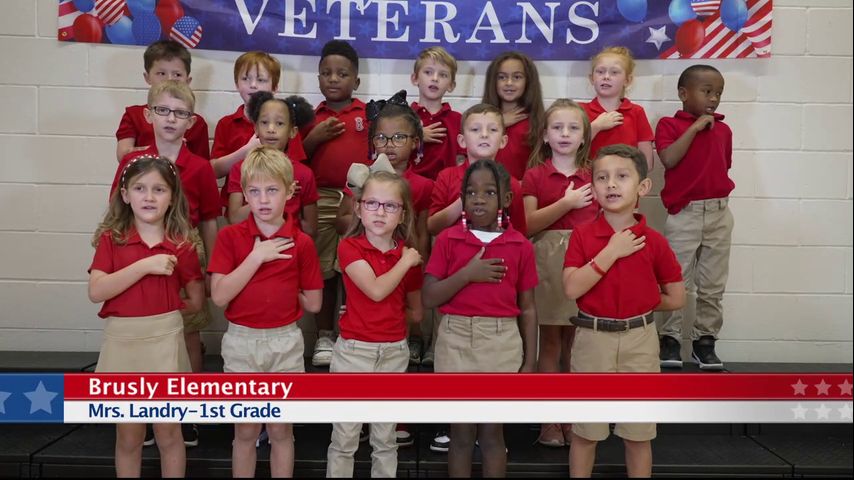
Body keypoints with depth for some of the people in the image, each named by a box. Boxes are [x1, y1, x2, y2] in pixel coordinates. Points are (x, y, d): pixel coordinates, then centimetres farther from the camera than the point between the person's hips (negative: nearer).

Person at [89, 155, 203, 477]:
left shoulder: (181, 245, -1)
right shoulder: (111, 239, -1)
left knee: (168, 434, 10)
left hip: (165, 341, 0)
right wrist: (144, 265, -19)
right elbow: (96, 292, -14)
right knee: (128, 436, 13)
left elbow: (196, 301, 8)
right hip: (122, 342, 1)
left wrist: (161, 312, 2)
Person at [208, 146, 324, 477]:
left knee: (281, 430, 12)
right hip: (241, 341, 0)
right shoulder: (230, 237, -5)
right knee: (245, 432, 12)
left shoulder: (301, 243, -5)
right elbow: (219, 296, -15)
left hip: (285, 341, 0)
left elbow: (313, 303, -1)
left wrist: (281, 292, -2)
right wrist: (257, 257, -18)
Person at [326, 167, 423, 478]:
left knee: (385, 439, 14)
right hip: (354, 351, -3)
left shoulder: (409, 254, 2)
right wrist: (405, 263, -12)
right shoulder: (350, 247, -7)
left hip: (394, 352, 3)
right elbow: (376, 289, -22)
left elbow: (416, 313, 11)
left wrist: (383, 314, 3)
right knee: (344, 438, 5)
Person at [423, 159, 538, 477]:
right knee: (461, 431, 10)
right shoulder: (447, 240, 0)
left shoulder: (520, 246, 1)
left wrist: (530, 361, 2)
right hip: (457, 340, 0)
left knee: (492, 431, 10)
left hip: (502, 342, 0)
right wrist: (467, 274, -16)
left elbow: (527, 309, 5)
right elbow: (428, 299, -5)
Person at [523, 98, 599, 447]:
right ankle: (549, 421, 15)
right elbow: (528, 225, -9)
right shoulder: (535, 176, 1)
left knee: (576, 345, 7)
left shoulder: (593, 177, 8)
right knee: (551, 343, 5)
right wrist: (566, 203, -18)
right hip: (549, 262, -2)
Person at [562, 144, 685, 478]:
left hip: (639, 339, 0)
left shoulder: (653, 241, -3)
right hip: (592, 338, 0)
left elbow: (676, 298, 3)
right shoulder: (582, 236, -4)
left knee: (638, 432, 12)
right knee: (584, 429, 11)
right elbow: (571, 289, -17)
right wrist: (611, 252, -18)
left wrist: (638, 303, 1)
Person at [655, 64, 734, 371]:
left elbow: (725, 166, 20)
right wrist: (695, 127, -15)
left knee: (713, 285, 8)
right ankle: (670, 339, 12)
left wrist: (719, 193, 5)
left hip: (719, 213, 4)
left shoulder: (723, 130, 12)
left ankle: (704, 339, 19)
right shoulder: (669, 124, -1)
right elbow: (668, 159, -18)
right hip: (684, 213, -4)